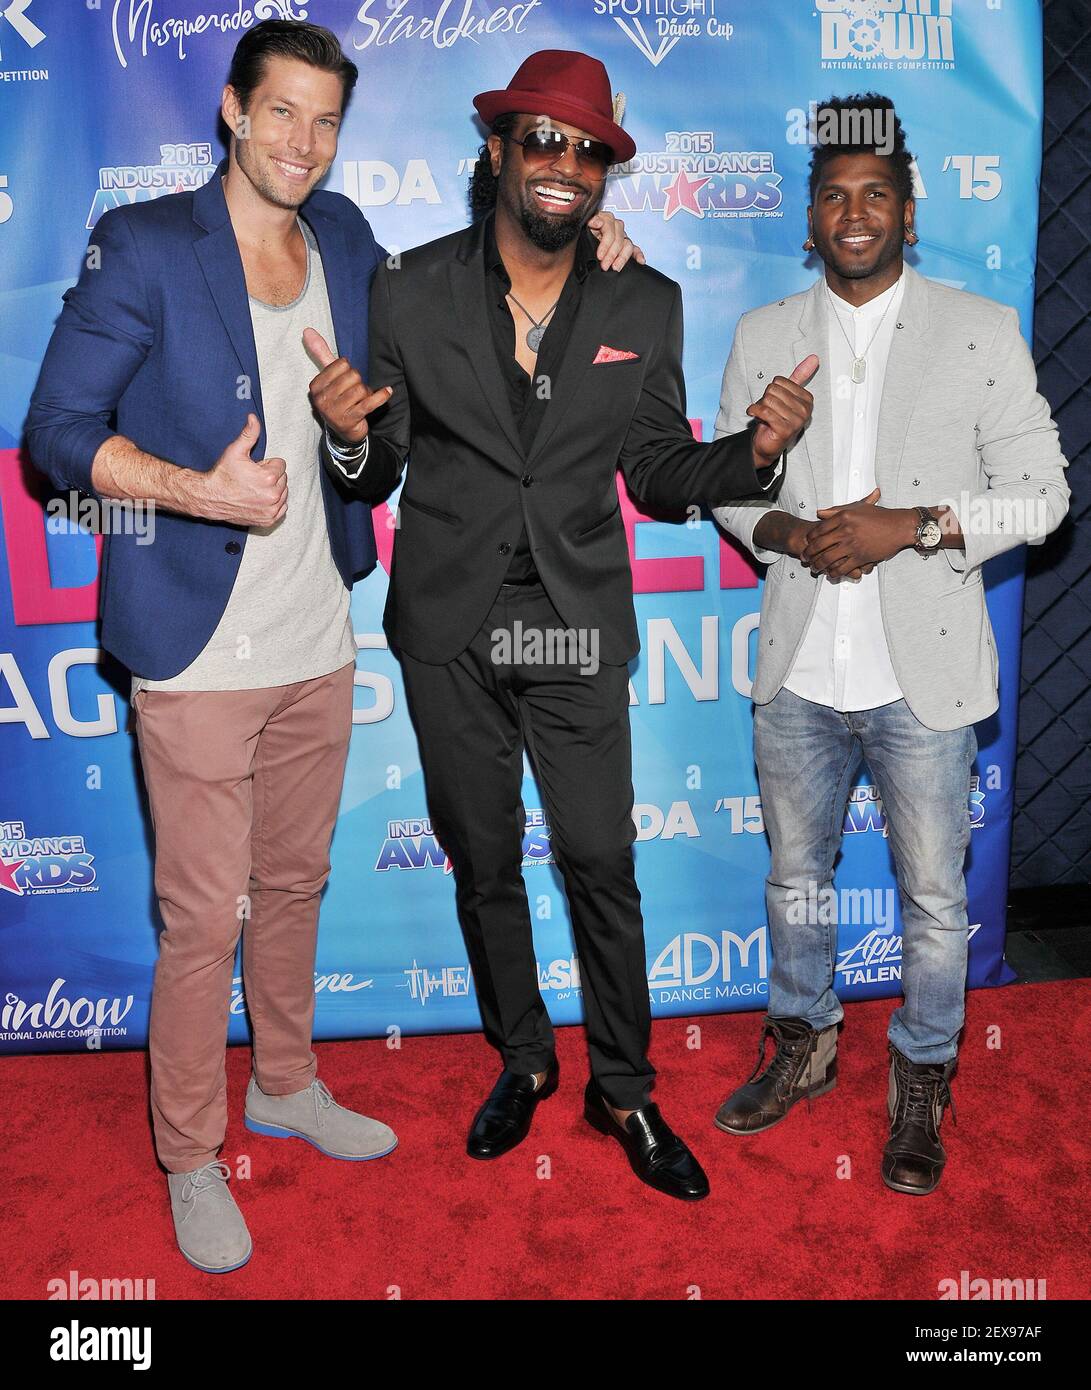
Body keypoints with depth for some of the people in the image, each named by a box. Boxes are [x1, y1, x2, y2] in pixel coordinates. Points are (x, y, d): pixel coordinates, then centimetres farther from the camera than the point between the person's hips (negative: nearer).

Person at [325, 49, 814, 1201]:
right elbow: (381, 472, 1)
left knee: (601, 862, 4)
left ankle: (623, 1091, 25)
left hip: (576, 628, 0)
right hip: (448, 632, 1)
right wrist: (352, 437, -22)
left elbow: (659, 475, 5)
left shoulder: (646, 307, 2)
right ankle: (521, 1060, 36)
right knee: (484, 863, 13)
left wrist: (755, 450, -13)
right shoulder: (412, 292, -2)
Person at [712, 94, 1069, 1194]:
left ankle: (921, 1082, 32)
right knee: (796, 876, 17)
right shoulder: (762, 337, 6)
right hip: (797, 671, 3)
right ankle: (802, 1045, 40)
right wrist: (787, 534, -11)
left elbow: (1040, 495, -2)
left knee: (934, 897, 9)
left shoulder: (983, 333, -1)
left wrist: (913, 524, -17)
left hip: (922, 676, -2)